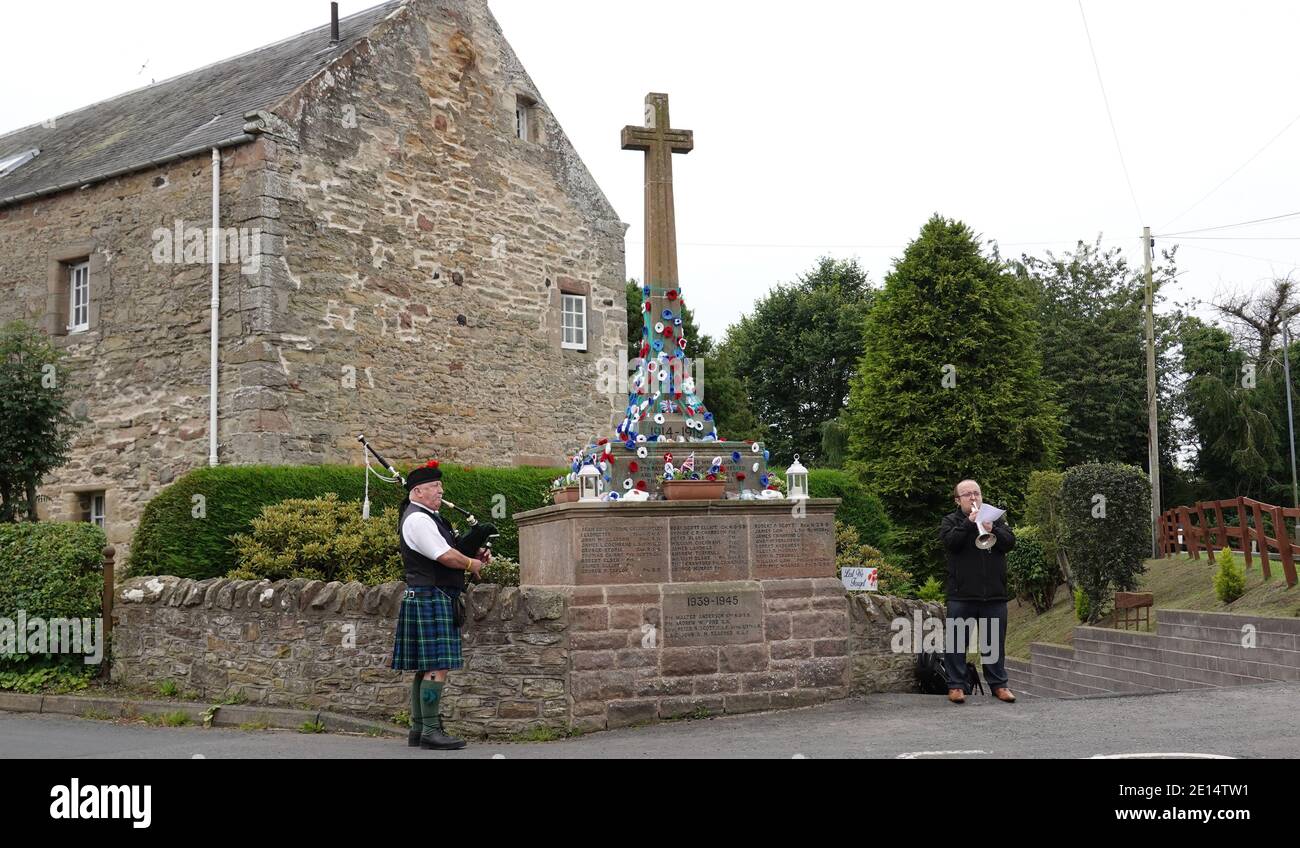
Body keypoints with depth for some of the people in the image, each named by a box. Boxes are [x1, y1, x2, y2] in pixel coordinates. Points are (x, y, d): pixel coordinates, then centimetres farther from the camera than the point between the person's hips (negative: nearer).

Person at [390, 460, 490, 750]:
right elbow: (445, 556, -20)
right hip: (430, 598, -11)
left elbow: (447, 550, 24)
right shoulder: (417, 519, -13)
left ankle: (418, 729, 17)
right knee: (437, 668, -11)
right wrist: (472, 564, -4)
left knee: (426, 668, 12)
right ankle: (430, 731, -9)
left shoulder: (429, 517, 20)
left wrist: (476, 553, 6)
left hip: (434, 600, 11)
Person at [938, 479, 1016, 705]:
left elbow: (1010, 542, 0)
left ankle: (998, 684, 17)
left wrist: (993, 530, -16)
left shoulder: (995, 518, 13)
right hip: (961, 594, -2)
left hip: (994, 594, 2)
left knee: (994, 642, 8)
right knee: (956, 641, 0)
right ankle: (956, 685, 8)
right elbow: (950, 541, -14)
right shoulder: (951, 521, 5)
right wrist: (969, 522, -19)